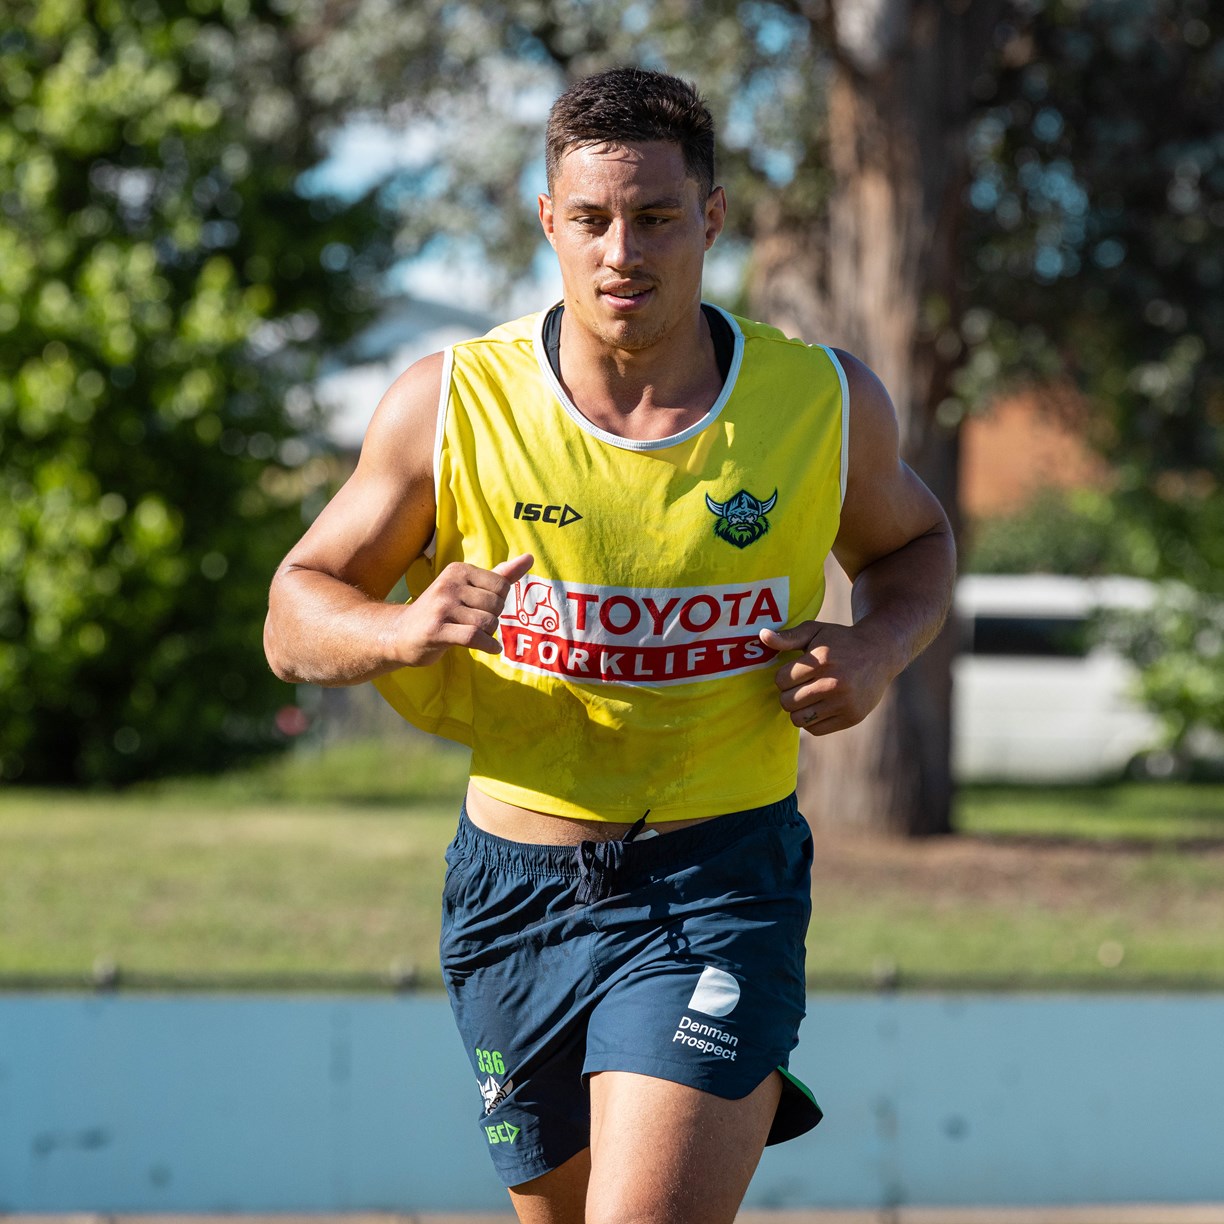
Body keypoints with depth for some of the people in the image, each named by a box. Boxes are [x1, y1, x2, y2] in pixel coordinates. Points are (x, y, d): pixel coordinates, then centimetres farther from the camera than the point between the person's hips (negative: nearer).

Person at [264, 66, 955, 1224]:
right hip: (516, 888, 2)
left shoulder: (827, 405, -4)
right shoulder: (451, 404, -6)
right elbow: (298, 609, 1)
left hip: (722, 880, -2)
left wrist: (878, 648, -5)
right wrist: (402, 631, -21)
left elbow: (912, 542, 17)